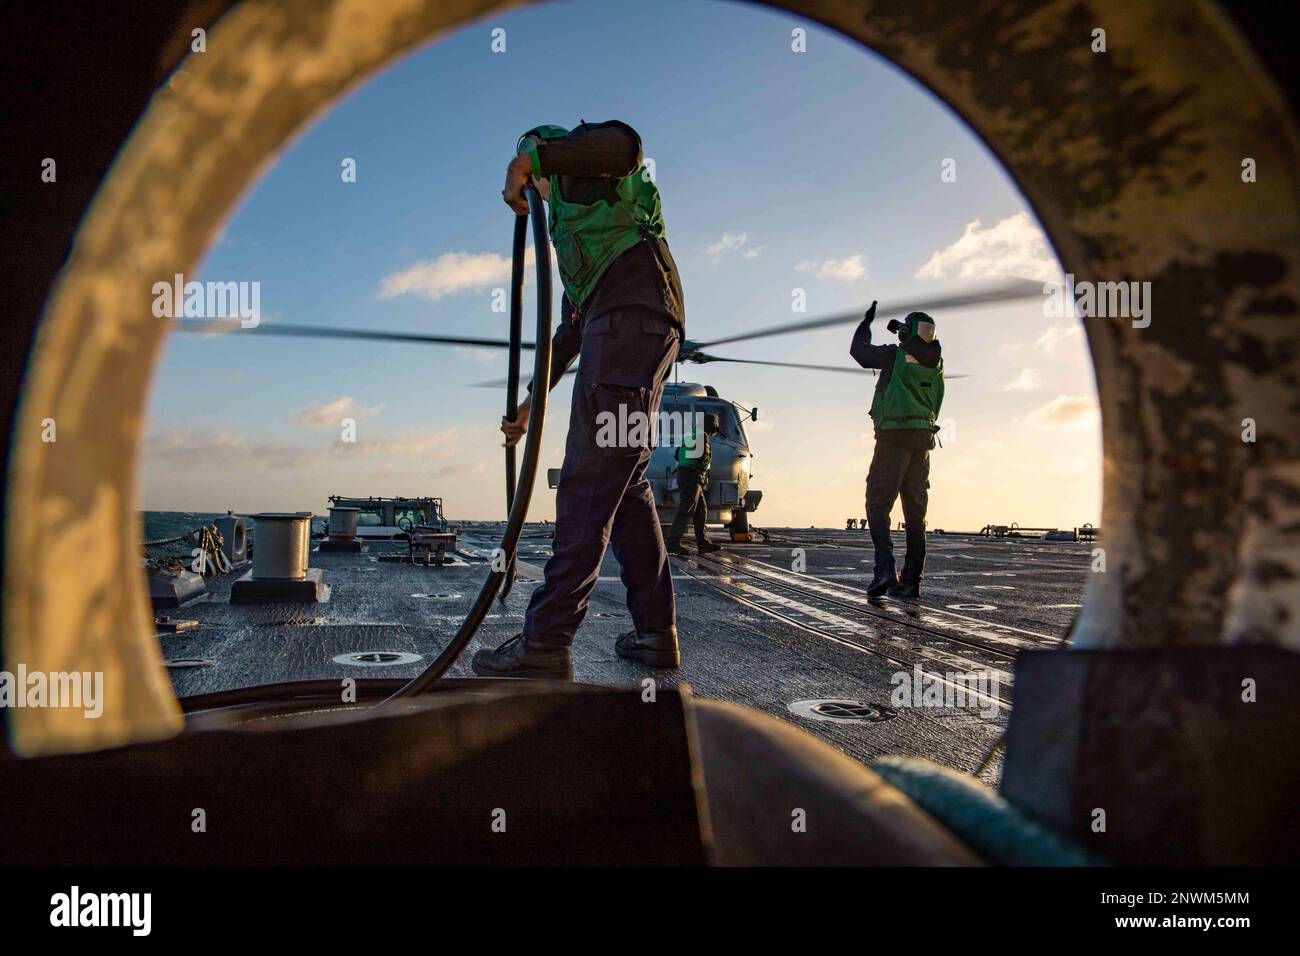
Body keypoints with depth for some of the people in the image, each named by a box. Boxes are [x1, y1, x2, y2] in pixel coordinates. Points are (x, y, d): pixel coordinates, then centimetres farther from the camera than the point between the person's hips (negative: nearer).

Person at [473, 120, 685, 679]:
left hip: (631, 317, -10)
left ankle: (547, 640, -19)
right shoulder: (570, 235, 36)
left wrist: (531, 156, -16)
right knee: (626, 486, 9)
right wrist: (530, 403, 34)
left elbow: (623, 145, -15)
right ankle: (656, 632, 11)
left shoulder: (578, 165, 12)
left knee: (589, 481, -16)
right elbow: (570, 330, 34)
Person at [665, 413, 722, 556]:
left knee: (701, 510, 11)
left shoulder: (690, 435, 21)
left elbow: (678, 456, 26)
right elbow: (704, 458, -16)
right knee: (686, 511, -12)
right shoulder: (703, 437, -9)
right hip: (692, 476, -10)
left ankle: (703, 543, 10)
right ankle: (673, 543, -16)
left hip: (683, 473, 10)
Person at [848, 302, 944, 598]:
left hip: (894, 436, -6)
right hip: (923, 439, 6)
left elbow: (858, 349, 10)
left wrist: (867, 321, 28)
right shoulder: (936, 365, 13)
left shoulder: (895, 355, -3)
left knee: (878, 505, -4)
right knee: (915, 512, 6)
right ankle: (911, 581, 5)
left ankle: (884, 569, -19)